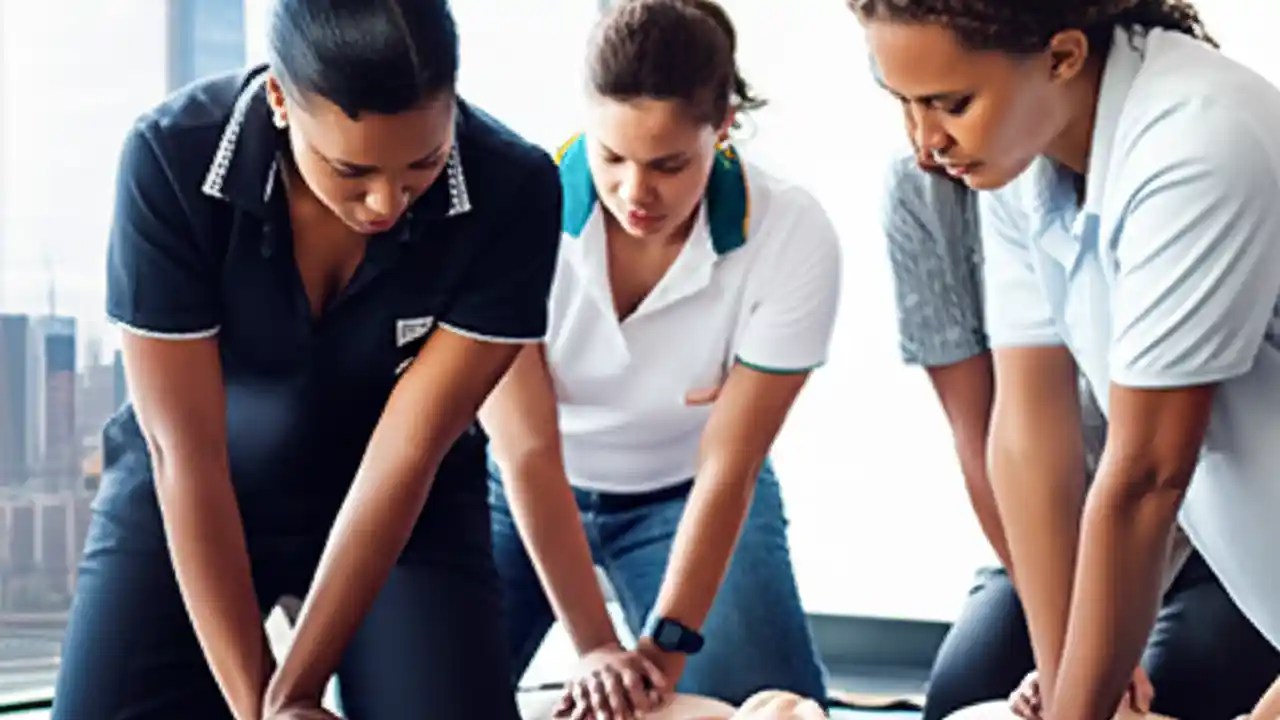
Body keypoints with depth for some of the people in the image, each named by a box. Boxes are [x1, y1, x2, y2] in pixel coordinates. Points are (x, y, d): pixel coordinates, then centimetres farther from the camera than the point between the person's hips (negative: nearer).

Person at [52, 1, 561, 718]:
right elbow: (184, 451, -24)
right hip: (185, 501, 0)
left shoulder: (511, 191, -27)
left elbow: (408, 450, -23)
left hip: (409, 508, 0)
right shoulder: (173, 157, -28)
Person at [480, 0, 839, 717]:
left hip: (686, 492, 0)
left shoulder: (792, 235, -27)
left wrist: (666, 644, -27)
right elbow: (527, 450, -26)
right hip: (522, 487, 0)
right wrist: (595, 645, -28)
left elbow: (726, 465, -22)